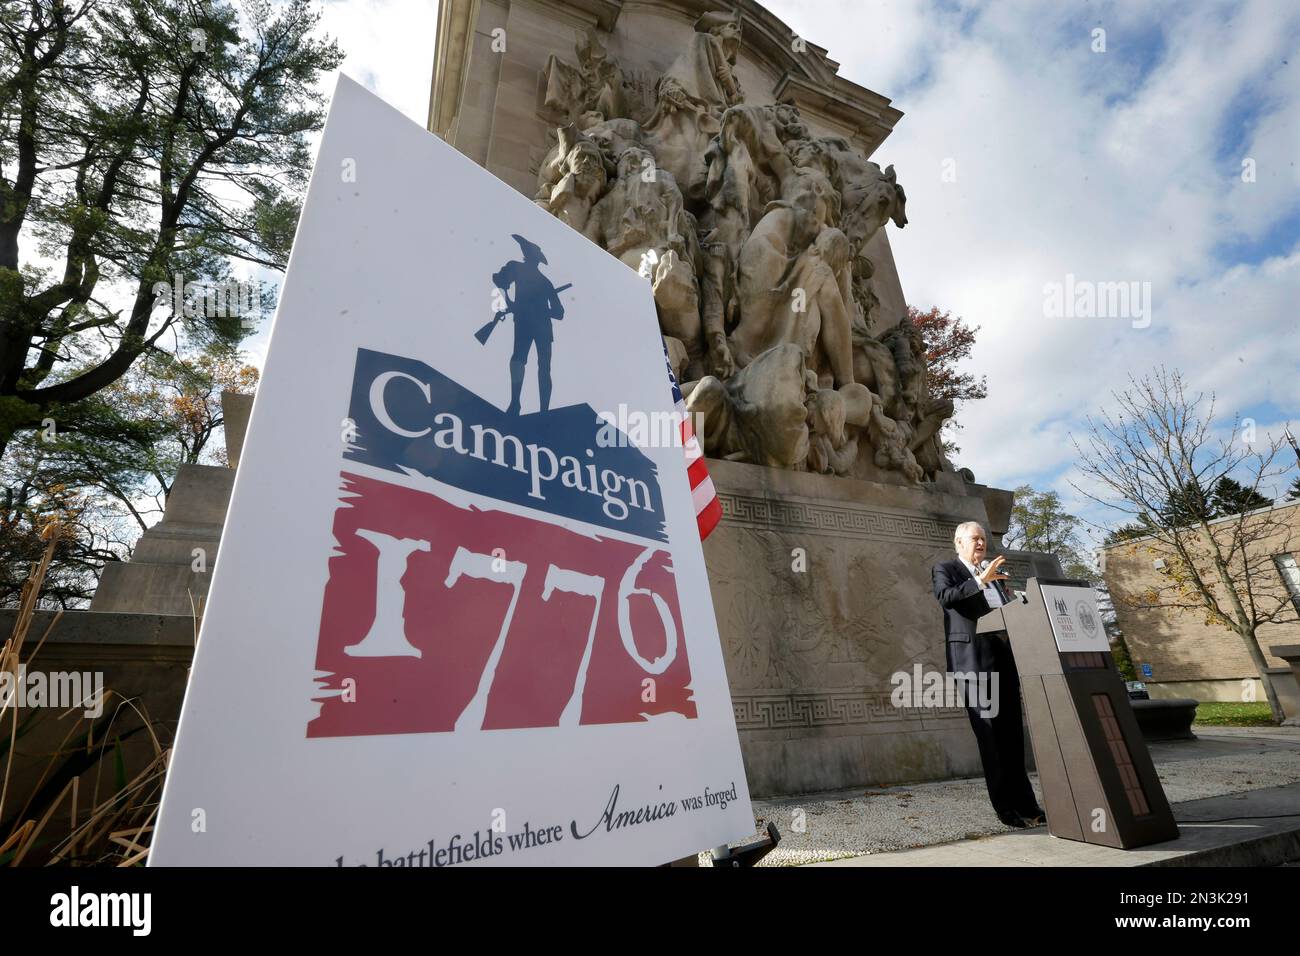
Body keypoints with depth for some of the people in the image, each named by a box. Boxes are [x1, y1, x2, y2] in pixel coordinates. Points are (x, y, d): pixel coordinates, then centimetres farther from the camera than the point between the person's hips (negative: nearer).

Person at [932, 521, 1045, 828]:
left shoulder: (993, 574, 23)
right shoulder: (945, 569, 3)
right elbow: (945, 596, -17)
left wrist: (1011, 600, 6)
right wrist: (981, 581, -24)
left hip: (1003, 657, 6)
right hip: (973, 659, -6)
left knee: (1011, 732, 9)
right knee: (990, 734, -3)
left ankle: (1025, 803, 16)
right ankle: (1006, 807, 3)